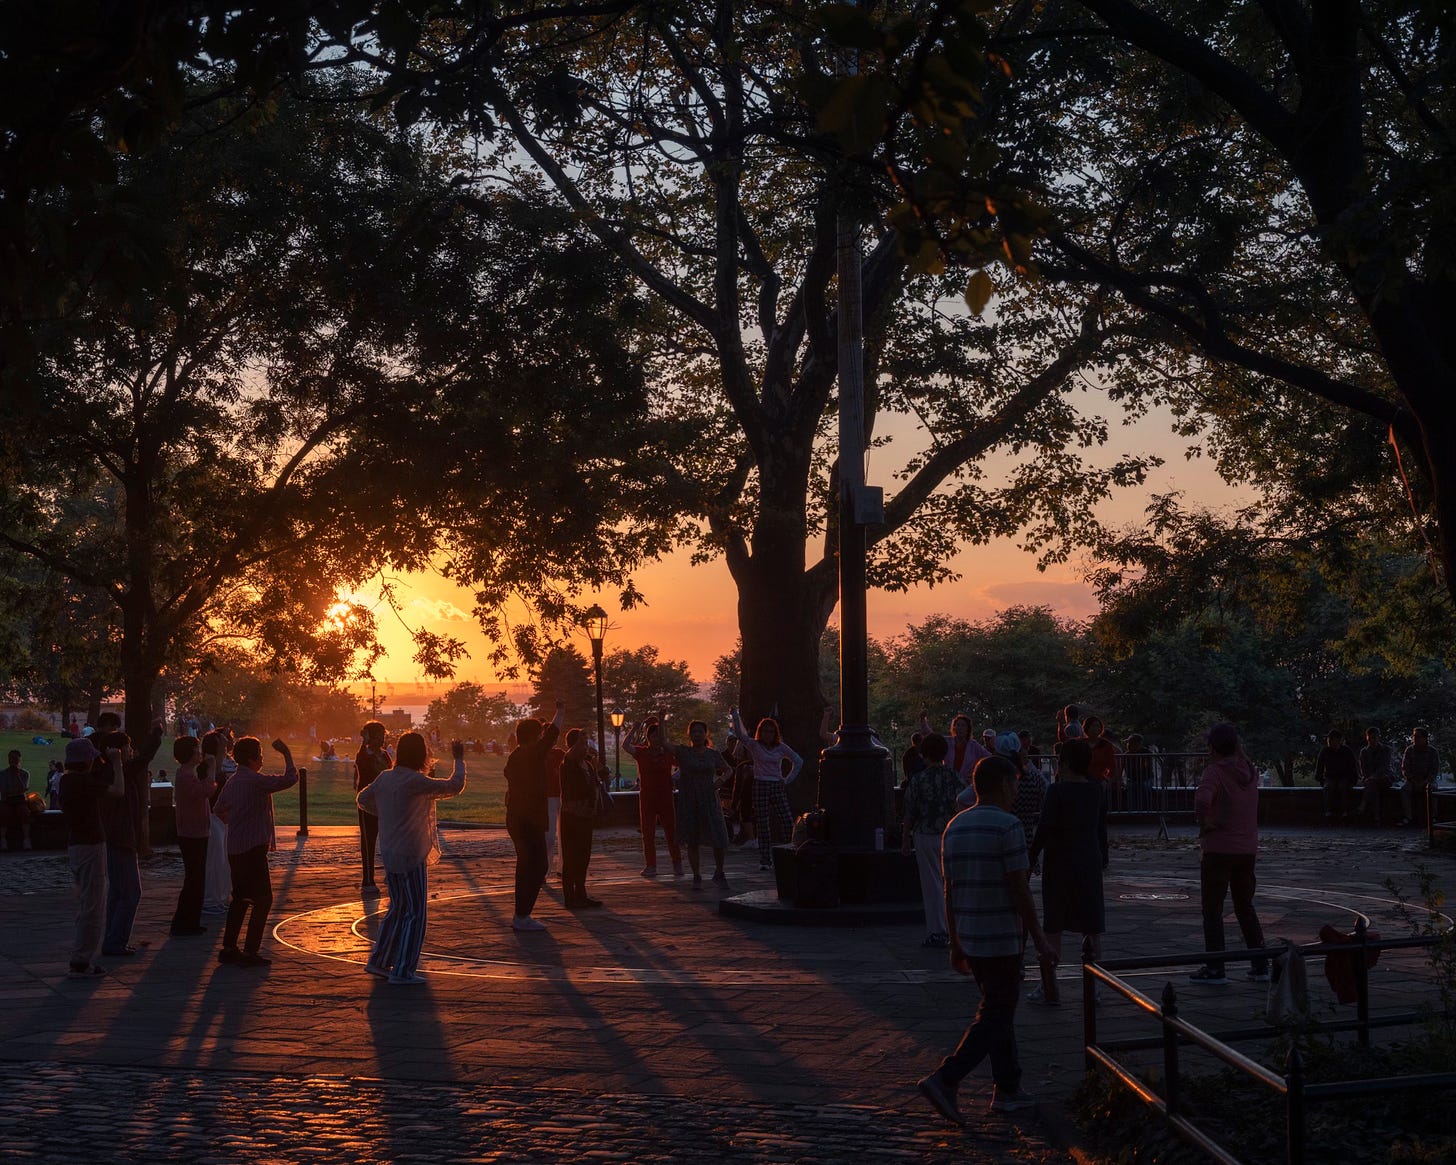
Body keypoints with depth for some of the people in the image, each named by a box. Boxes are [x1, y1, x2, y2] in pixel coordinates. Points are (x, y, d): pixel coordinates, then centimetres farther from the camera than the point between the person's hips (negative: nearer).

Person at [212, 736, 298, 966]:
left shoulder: (232, 782, 12)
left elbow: (218, 809, 24)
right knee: (263, 899, -3)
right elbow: (290, 779, -21)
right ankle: (250, 952, -5)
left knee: (241, 898, 18)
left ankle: (228, 948, 20)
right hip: (253, 849, -9)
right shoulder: (256, 781, -16)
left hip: (235, 850, 9)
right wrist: (286, 754, -10)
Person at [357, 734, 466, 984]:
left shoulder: (385, 778, 5)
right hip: (411, 857, -8)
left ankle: (378, 961, 25)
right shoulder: (415, 781, -19)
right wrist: (459, 760, -4)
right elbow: (454, 786, -18)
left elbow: (363, 799, 19)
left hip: (389, 855, 8)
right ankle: (403, 971, 2)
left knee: (398, 909, 20)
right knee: (415, 914, 0)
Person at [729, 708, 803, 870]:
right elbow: (740, 734, -14)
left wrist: (788, 780, 7)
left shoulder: (780, 747, 7)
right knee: (763, 825, -2)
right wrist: (735, 716, -26)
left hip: (777, 786, 2)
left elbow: (798, 761, 15)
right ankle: (764, 860, 1)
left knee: (787, 822, -6)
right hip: (760, 786, -2)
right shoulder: (754, 745, 1)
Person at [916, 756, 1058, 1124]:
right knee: (993, 1018, -2)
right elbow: (1019, 890, -15)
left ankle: (1008, 1090, 21)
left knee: (1000, 1011, 18)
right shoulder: (1007, 826, -14)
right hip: (1001, 940, -7)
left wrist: (956, 943, 17)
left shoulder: (954, 828, 8)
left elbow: (950, 891, 11)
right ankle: (944, 1081, -13)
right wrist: (1040, 941, -8)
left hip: (969, 938, 8)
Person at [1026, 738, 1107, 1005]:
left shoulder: (1057, 791, -13)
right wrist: (1103, 859, 22)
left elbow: (1044, 830, -15)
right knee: (1091, 928, 8)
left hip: (1060, 863, -4)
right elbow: (1102, 828, 12)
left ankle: (1050, 988, 4)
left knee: (1053, 928, 3)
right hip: (1090, 863, 4)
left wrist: (1031, 860, -7)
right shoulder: (1097, 790, 3)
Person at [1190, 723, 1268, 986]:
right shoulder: (1249, 772, 6)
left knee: (1212, 910, 3)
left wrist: (1205, 823, -16)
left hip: (1219, 849, -6)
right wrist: (1239, 752, 16)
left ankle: (1215, 969, 3)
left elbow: (1202, 800, -32)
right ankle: (1260, 965, 17)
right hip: (1248, 849, 7)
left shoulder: (1215, 772, -14)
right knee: (1245, 907, 18)